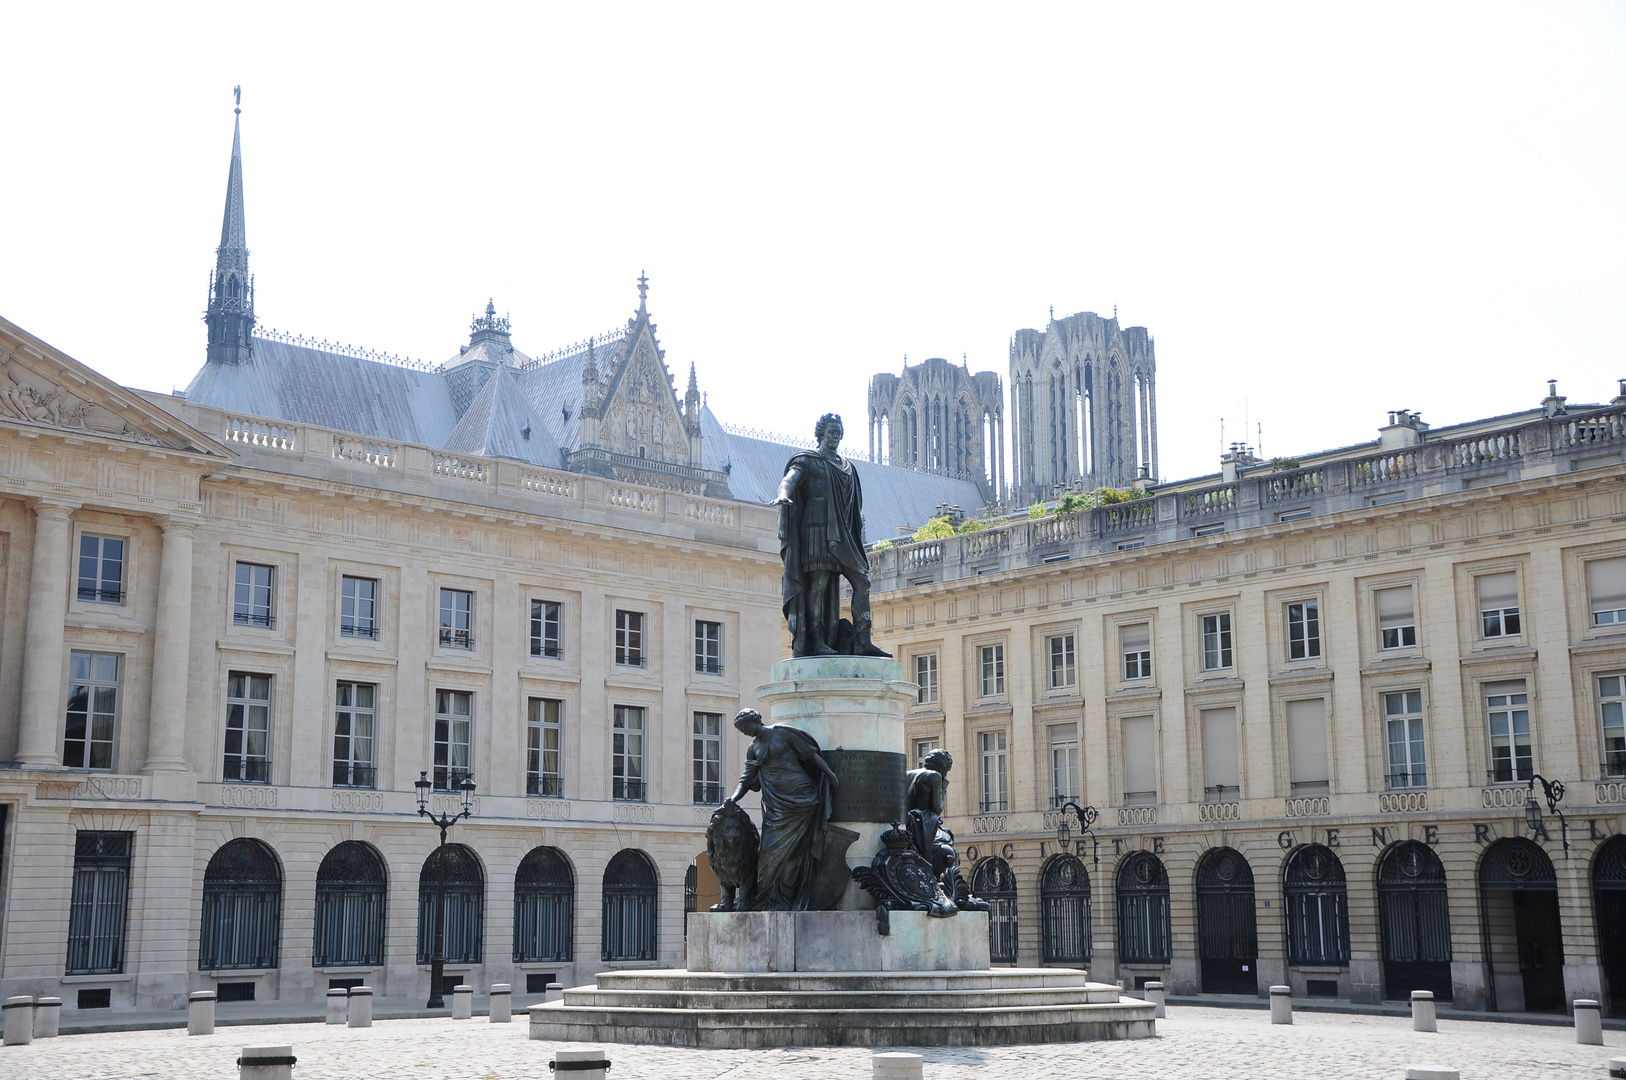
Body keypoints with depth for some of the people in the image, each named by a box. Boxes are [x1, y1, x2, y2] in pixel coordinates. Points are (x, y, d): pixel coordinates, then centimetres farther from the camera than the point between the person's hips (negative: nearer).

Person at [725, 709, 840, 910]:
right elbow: (746, 780, 13)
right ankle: (771, 899, 1)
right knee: (772, 850, -3)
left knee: (796, 848, -4)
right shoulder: (753, 749, 14)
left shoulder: (781, 733, 0)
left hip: (799, 795, -5)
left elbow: (811, 753, 1)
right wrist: (733, 798, -5)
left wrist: (830, 774, -3)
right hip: (775, 803, 5)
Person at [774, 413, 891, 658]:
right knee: (818, 583, -12)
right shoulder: (807, 460, 5)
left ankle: (863, 643, -4)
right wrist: (783, 495, -37)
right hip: (817, 527, -7)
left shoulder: (847, 467, 24)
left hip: (841, 532, 7)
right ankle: (817, 644, -14)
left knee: (861, 582, -2)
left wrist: (858, 538, 20)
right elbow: (790, 479, -14)